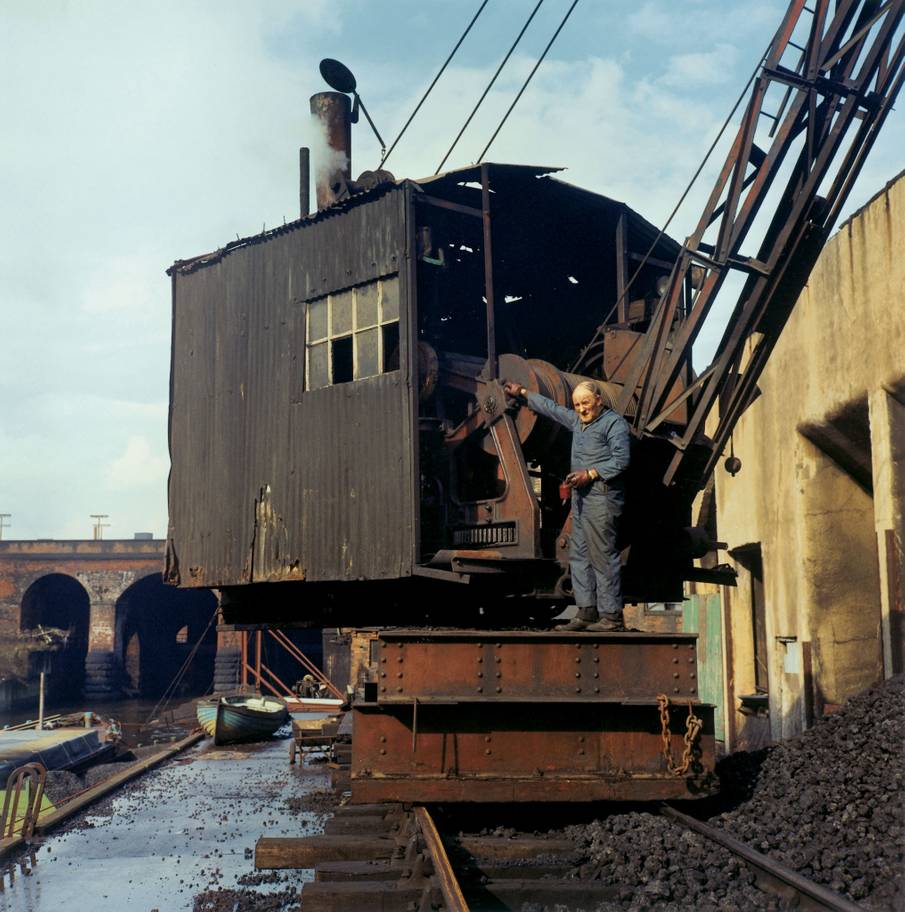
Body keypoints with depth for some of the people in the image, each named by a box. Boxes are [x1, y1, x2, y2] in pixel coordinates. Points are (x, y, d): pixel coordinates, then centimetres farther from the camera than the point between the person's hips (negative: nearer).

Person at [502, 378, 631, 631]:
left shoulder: (614, 422, -5)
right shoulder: (577, 421, 19)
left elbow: (621, 460, -13)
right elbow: (551, 408, 32)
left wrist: (590, 474, -17)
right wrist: (523, 394, 35)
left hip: (602, 495, -9)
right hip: (581, 496, 9)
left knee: (603, 555, -10)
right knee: (579, 555, 7)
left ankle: (612, 617, -8)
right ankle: (587, 612, 10)